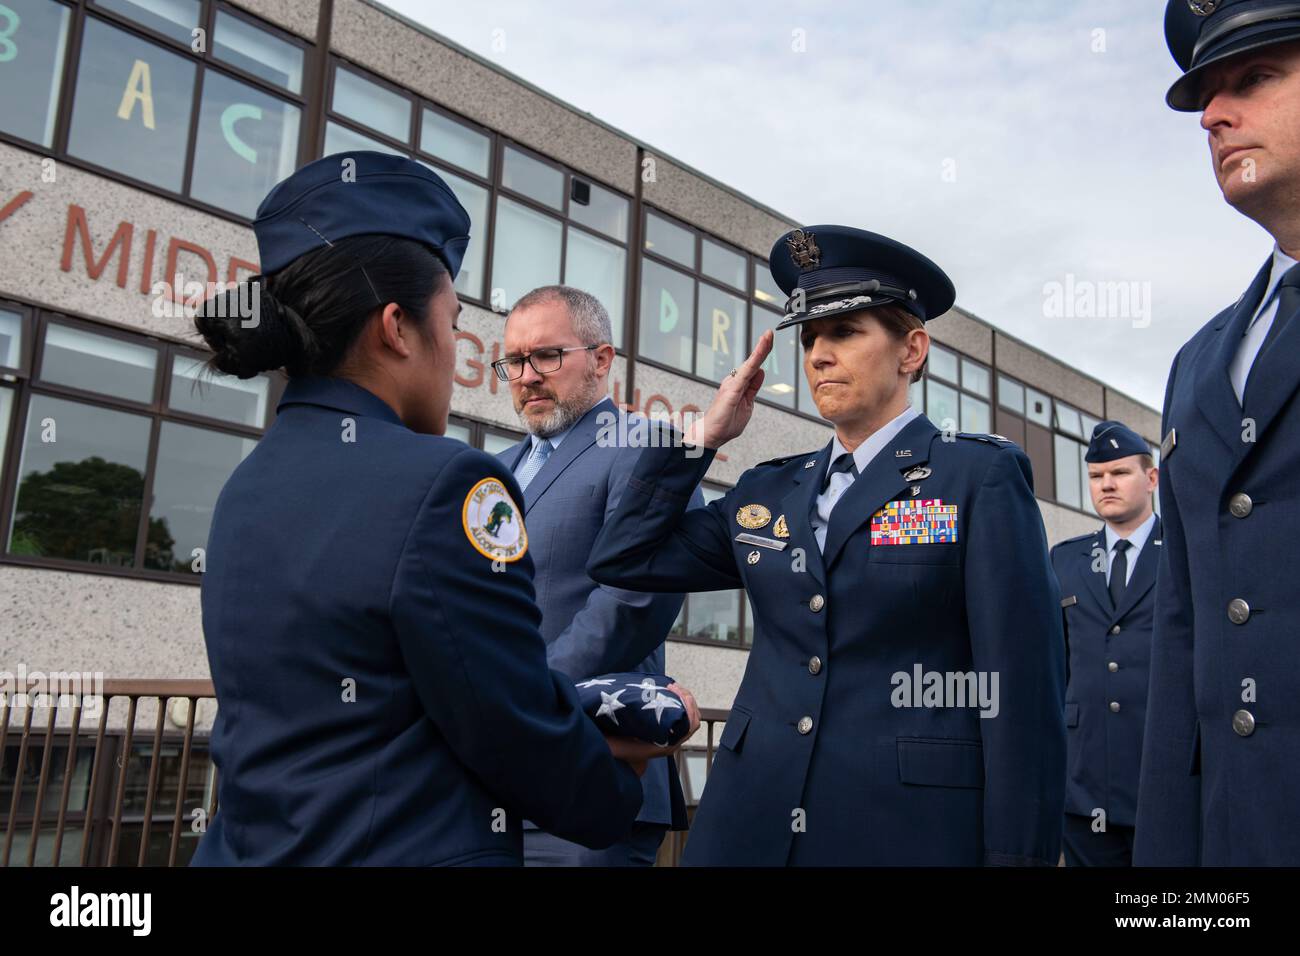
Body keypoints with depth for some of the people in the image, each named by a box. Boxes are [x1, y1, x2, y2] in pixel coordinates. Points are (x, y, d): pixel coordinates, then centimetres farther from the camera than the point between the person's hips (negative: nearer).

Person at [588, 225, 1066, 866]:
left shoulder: (981, 477, -4)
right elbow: (622, 559, 11)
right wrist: (704, 434, 7)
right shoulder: (769, 491, 10)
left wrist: (1020, 852, -12)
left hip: (912, 827, -4)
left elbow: (1023, 687, -9)